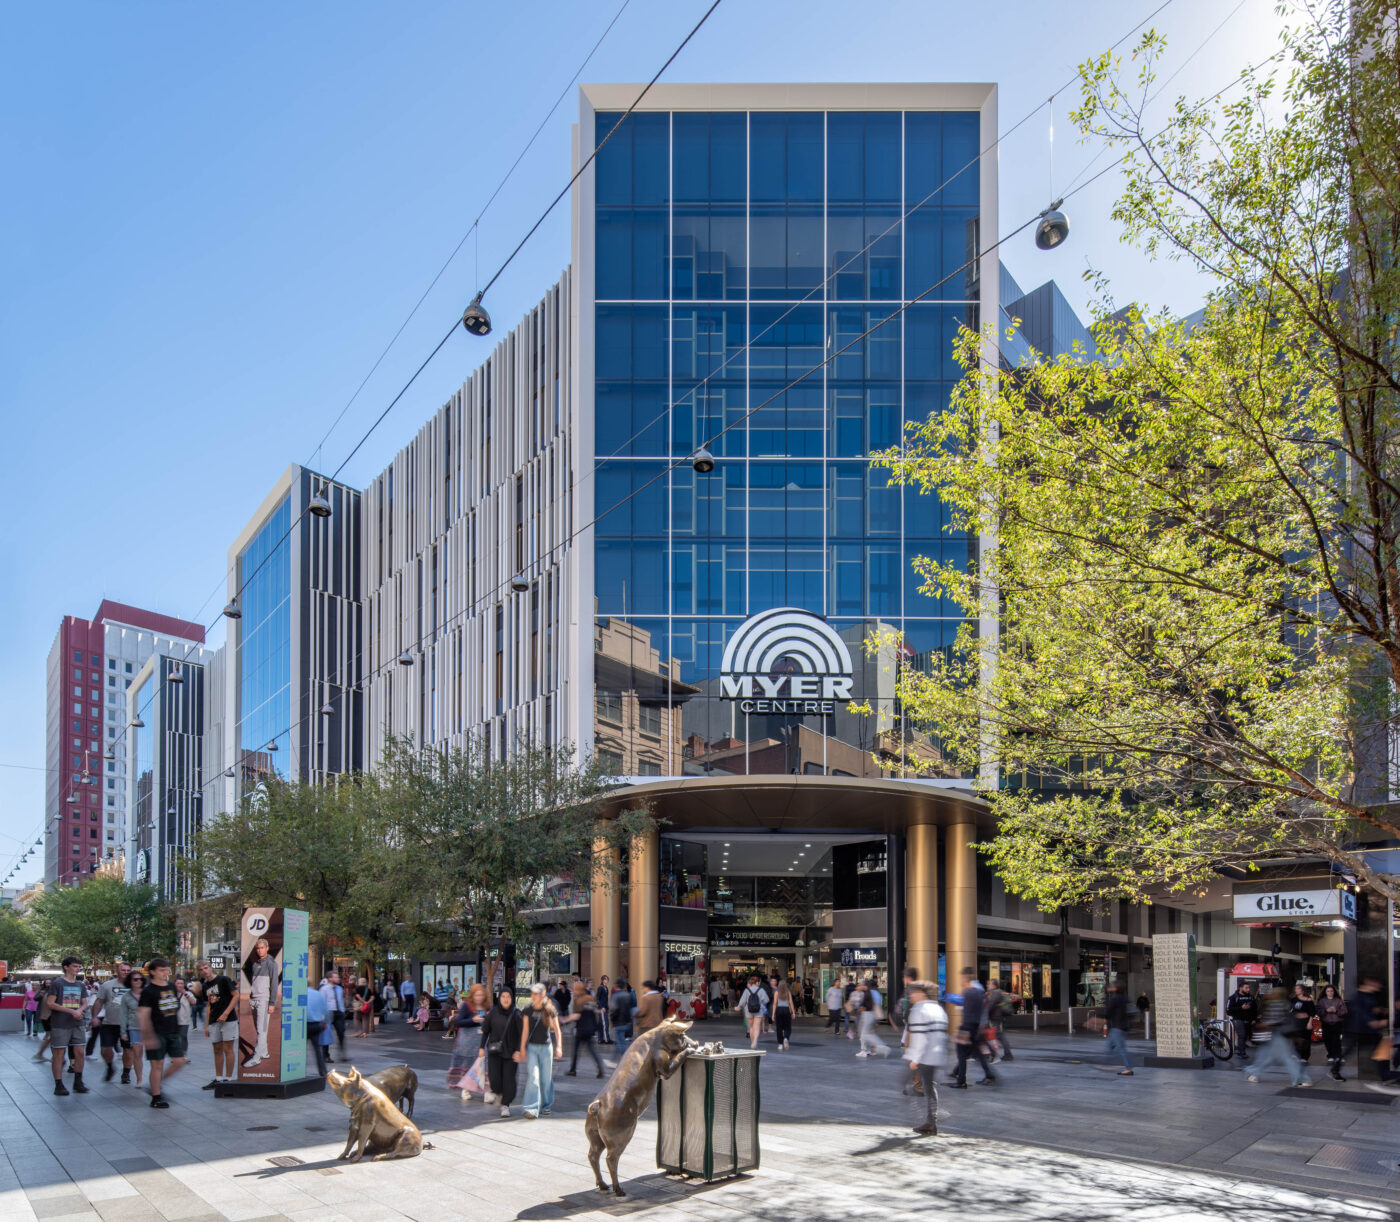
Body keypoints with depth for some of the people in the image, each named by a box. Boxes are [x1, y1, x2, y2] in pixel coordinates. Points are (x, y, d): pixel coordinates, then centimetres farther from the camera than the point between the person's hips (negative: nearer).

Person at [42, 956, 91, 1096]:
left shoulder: (80, 985, 13)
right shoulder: (57, 983, -5)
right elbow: (50, 1003, -11)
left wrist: (80, 1010, -8)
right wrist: (71, 1011, -17)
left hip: (78, 1024, 5)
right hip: (60, 1025, -5)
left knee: (79, 1052, 4)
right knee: (59, 1053, -1)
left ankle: (78, 1082, 16)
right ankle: (58, 1085, 5)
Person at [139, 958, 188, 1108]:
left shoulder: (172, 987, 11)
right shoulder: (148, 991, -9)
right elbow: (144, 1015, -13)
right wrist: (148, 1036, -20)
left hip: (173, 1032, 6)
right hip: (157, 1034, -6)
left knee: (179, 1061, 3)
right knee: (157, 1065, -1)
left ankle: (160, 1082, 23)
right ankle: (156, 1097, 8)